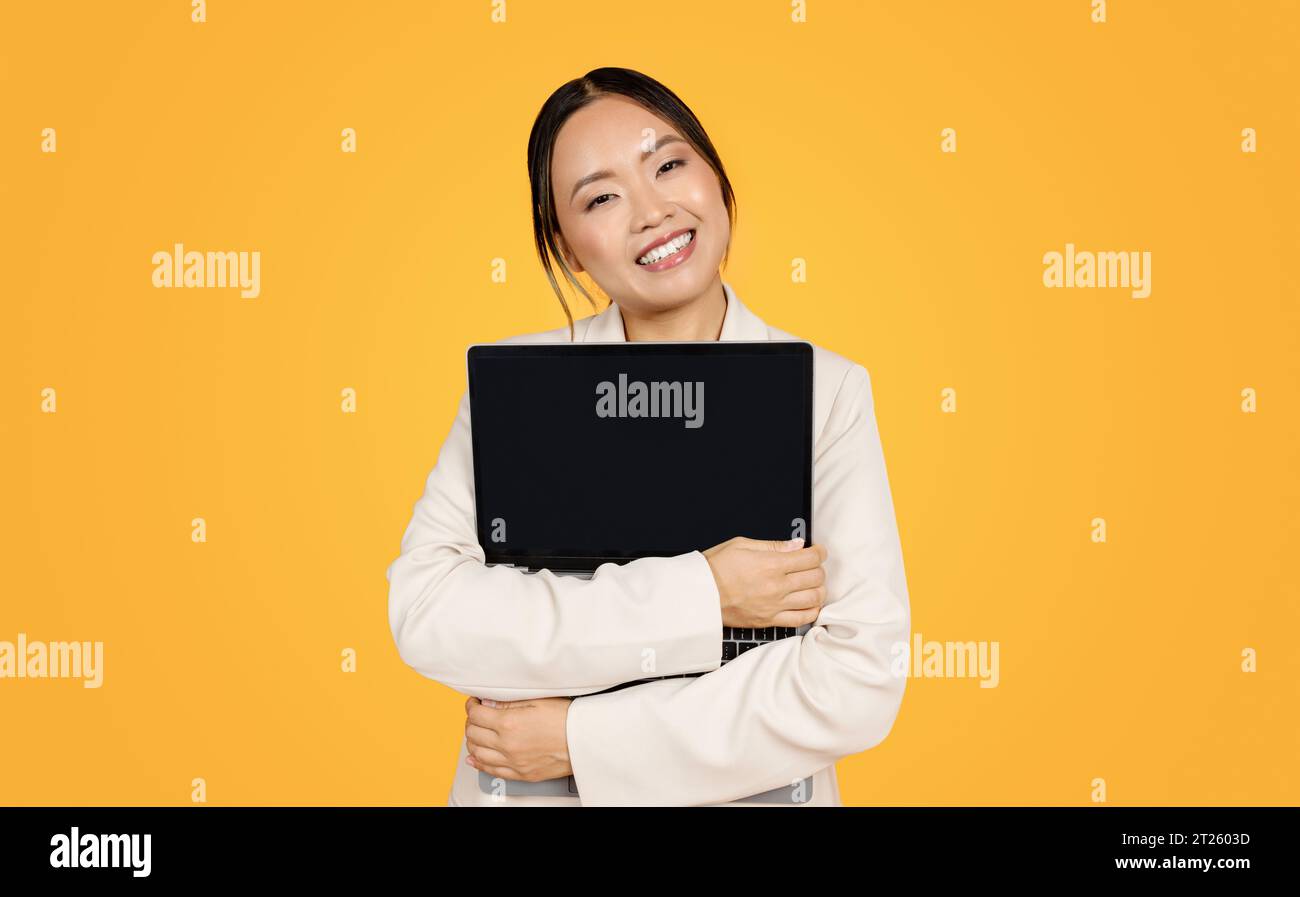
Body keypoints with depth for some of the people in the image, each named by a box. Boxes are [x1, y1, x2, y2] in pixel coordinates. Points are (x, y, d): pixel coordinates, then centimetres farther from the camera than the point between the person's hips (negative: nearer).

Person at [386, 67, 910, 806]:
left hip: (749, 789, -1)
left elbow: (863, 679, -18)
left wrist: (580, 736, -19)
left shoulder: (830, 391, -11)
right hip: (529, 787, 1)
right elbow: (424, 610, -18)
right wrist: (698, 597, -25)